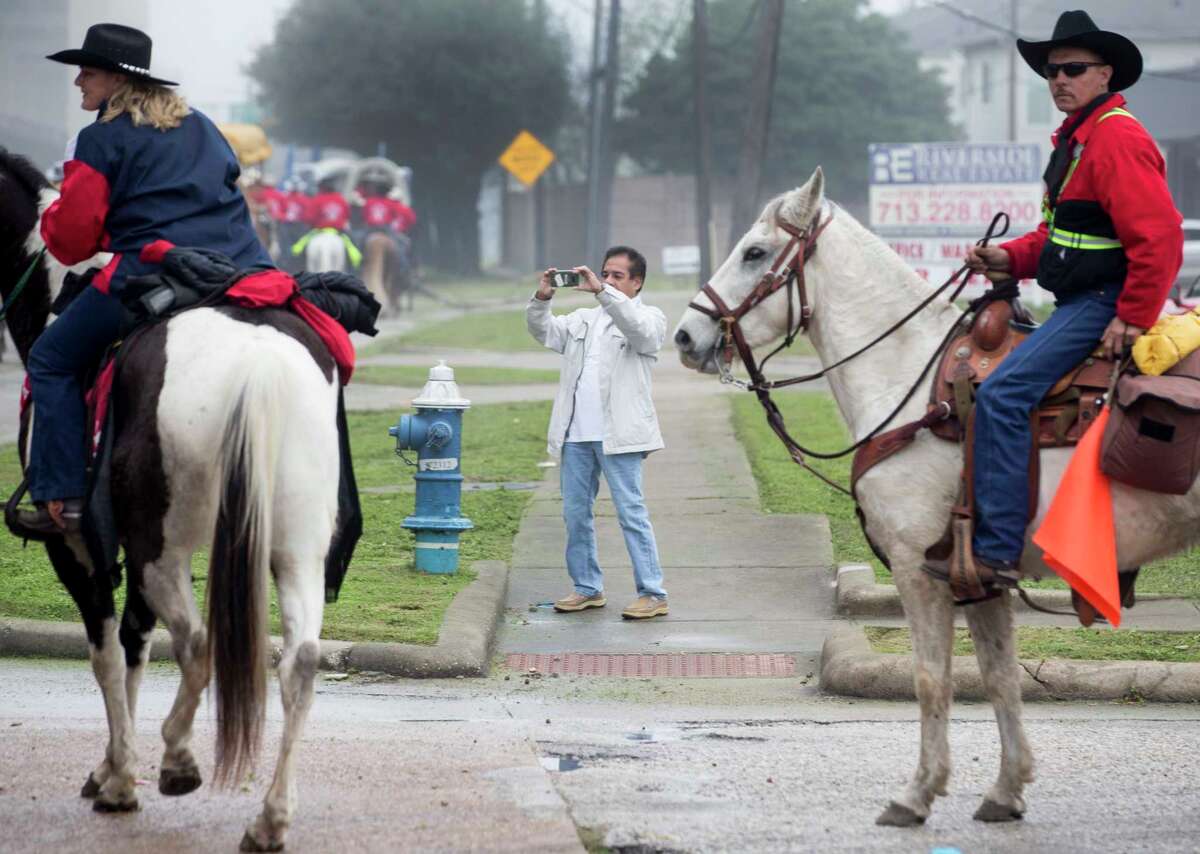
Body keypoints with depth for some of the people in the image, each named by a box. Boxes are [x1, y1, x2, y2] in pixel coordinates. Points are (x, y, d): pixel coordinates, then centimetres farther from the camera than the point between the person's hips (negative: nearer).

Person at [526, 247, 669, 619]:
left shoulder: (649, 319, 3)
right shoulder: (584, 319, 20)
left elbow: (638, 327, -20)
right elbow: (544, 331, 11)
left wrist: (601, 292, -27)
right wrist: (541, 299, -8)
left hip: (618, 435, -6)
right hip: (576, 434, 6)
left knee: (631, 513, -8)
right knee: (575, 514, 9)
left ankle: (653, 594, -8)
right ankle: (588, 588, 19)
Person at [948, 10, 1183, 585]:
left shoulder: (1118, 138, -16)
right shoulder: (1075, 137, 18)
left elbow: (1159, 237, -23)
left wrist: (1133, 319, -23)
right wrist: (1010, 258, 8)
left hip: (1103, 302, -11)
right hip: (1075, 301, 11)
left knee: (1002, 393, -23)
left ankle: (997, 548, -24)